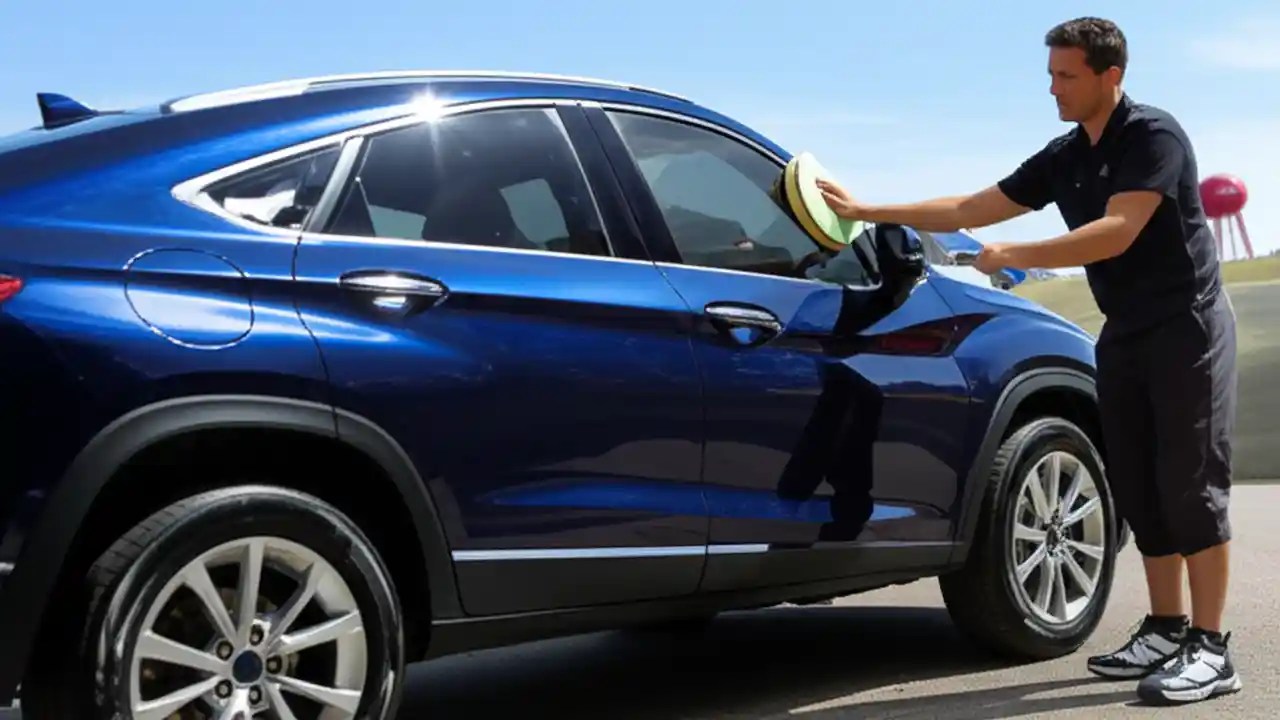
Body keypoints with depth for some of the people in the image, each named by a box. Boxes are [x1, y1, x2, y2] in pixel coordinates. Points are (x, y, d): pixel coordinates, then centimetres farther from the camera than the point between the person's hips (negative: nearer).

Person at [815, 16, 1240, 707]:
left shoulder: (1154, 136, -13)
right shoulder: (1063, 157, 9)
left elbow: (1115, 234, -24)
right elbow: (971, 209, 11)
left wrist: (1014, 256, -21)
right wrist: (868, 212, 7)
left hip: (1186, 327, -8)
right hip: (1125, 335, 8)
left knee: (1190, 484, -9)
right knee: (1139, 489, 6)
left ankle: (1210, 648, -6)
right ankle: (1166, 629, 14)